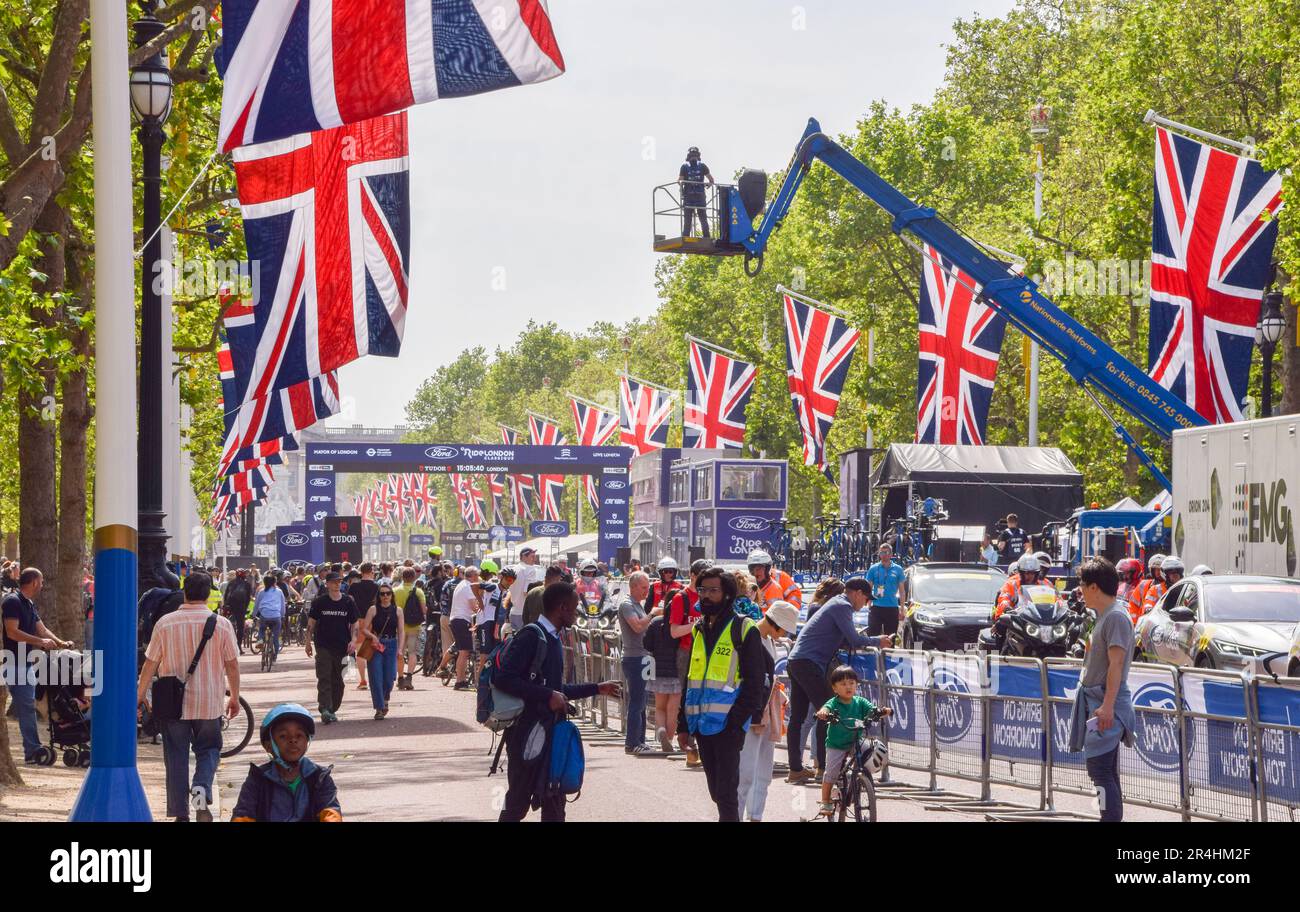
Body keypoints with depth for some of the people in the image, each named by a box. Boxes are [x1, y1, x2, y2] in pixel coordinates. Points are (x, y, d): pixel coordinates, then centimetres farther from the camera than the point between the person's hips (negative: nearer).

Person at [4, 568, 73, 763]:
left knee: (27, 706, 10)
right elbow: (12, 632, -21)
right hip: (15, 662, -10)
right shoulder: (12, 601, -13)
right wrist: (40, 641, -23)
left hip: (26, 663, 10)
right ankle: (32, 751, -11)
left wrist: (60, 643, 5)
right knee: (26, 706, -11)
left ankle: (33, 751, 12)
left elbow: (41, 629, 20)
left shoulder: (29, 604, 17)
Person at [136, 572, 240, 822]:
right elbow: (232, 664, -2)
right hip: (209, 703, 0)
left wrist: (141, 693, 13)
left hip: (173, 703, 0)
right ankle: (202, 787, -13)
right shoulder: (221, 624, -6)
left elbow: (150, 663, 0)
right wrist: (234, 697, 12)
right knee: (208, 749, 16)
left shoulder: (165, 623, -5)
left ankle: (180, 814, 8)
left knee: (176, 756, 9)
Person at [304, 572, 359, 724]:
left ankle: (332, 710, 17)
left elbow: (354, 623, 11)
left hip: (342, 647, 2)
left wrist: (352, 640, -3)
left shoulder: (348, 602, 5)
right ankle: (325, 709, -20)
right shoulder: (320, 602, 1)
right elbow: (311, 623, 6)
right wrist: (308, 642, 3)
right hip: (323, 647, -2)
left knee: (338, 680, 7)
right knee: (324, 678, -12)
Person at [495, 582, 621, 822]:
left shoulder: (553, 639, 14)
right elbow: (504, 678, -24)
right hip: (528, 732, -9)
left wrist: (597, 689, 25)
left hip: (550, 730, 9)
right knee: (518, 802, -4)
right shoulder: (531, 636, -14)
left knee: (554, 804, 11)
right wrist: (548, 696, -24)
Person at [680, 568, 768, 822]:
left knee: (726, 792, -9)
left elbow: (755, 682, -9)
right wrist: (685, 724, 16)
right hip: (701, 724, 7)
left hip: (727, 725, -7)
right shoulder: (699, 630, 16)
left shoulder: (744, 630, -6)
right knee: (716, 791, 13)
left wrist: (737, 721, -16)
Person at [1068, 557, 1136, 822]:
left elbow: (1116, 664, -21)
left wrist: (1107, 706, -26)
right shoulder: (1104, 616, 17)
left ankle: (1111, 818, -19)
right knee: (1107, 772, 13)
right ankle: (1112, 818, 18)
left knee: (1100, 769, -15)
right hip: (1096, 701, 11)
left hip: (1107, 702, -11)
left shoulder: (1116, 617, -14)